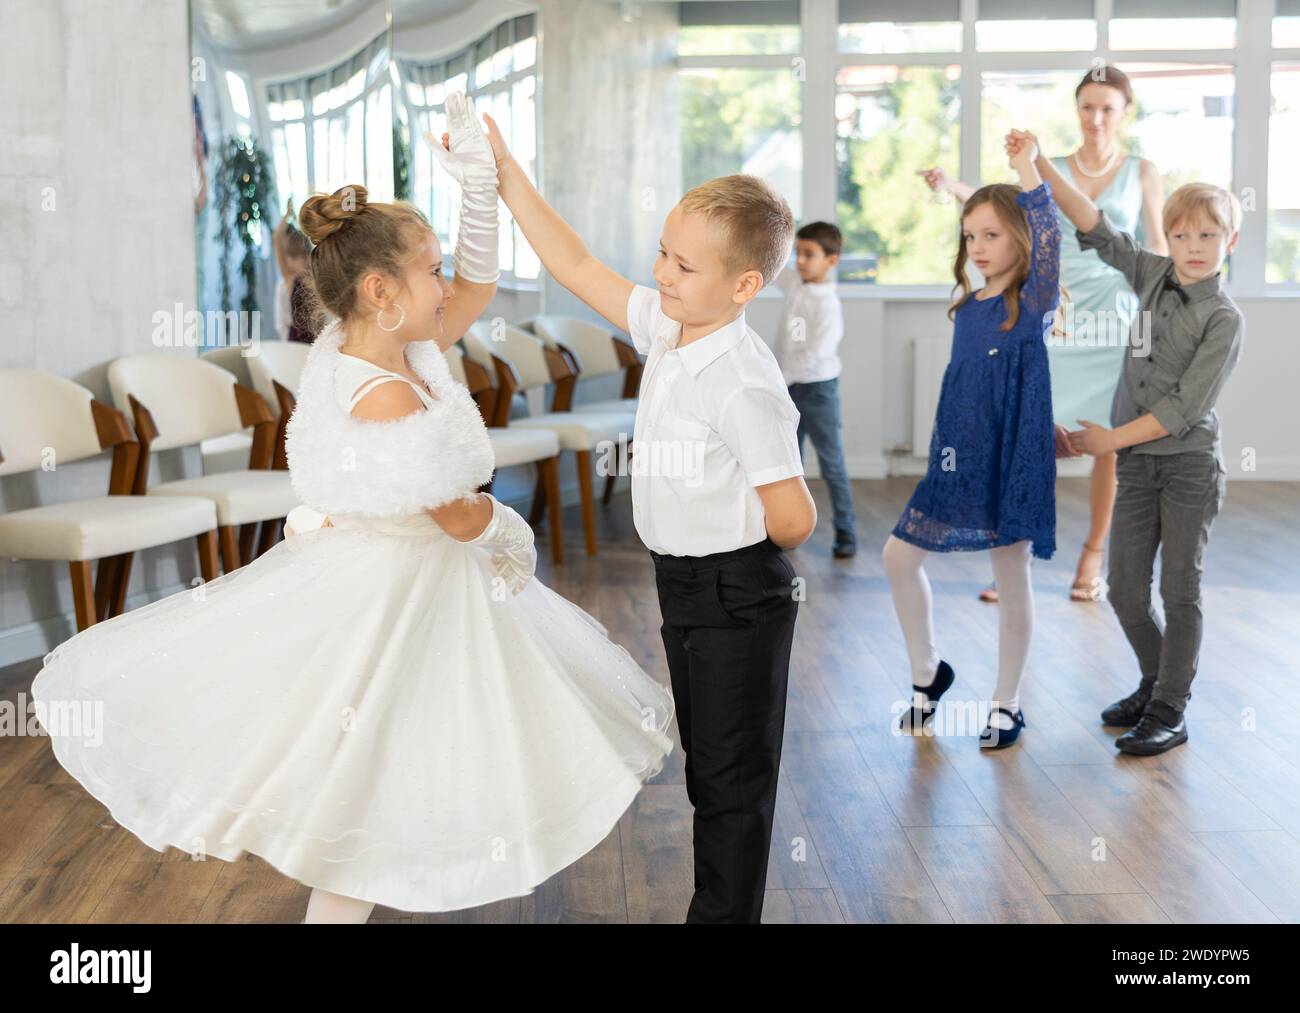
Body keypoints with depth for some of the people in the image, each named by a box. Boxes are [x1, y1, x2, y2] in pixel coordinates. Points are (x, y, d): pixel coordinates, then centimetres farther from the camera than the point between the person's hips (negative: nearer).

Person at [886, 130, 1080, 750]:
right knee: (899, 555, 4)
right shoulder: (966, 311, 9)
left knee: (1012, 577, 4)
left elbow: (1048, 240, -26)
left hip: (1013, 461, -6)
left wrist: (1027, 169, -30)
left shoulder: (1034, 304, -8)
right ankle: (927, 674, 22)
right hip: (959, 460, 6)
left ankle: (1007, 706, 18)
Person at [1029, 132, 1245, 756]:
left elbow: (1186, 407, -16)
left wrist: (1111, 438, -14)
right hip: (1135, 467, 5)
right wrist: (1041, 167, -3)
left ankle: (1170, 714, 9)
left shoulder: (1224, 319, -11)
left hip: (1191, 466, -5)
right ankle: (1155, 682, 30)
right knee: (1125, 592, 8)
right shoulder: (1151, 275, 5)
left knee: (1180, 590, 1)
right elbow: (1094, 227, 6)